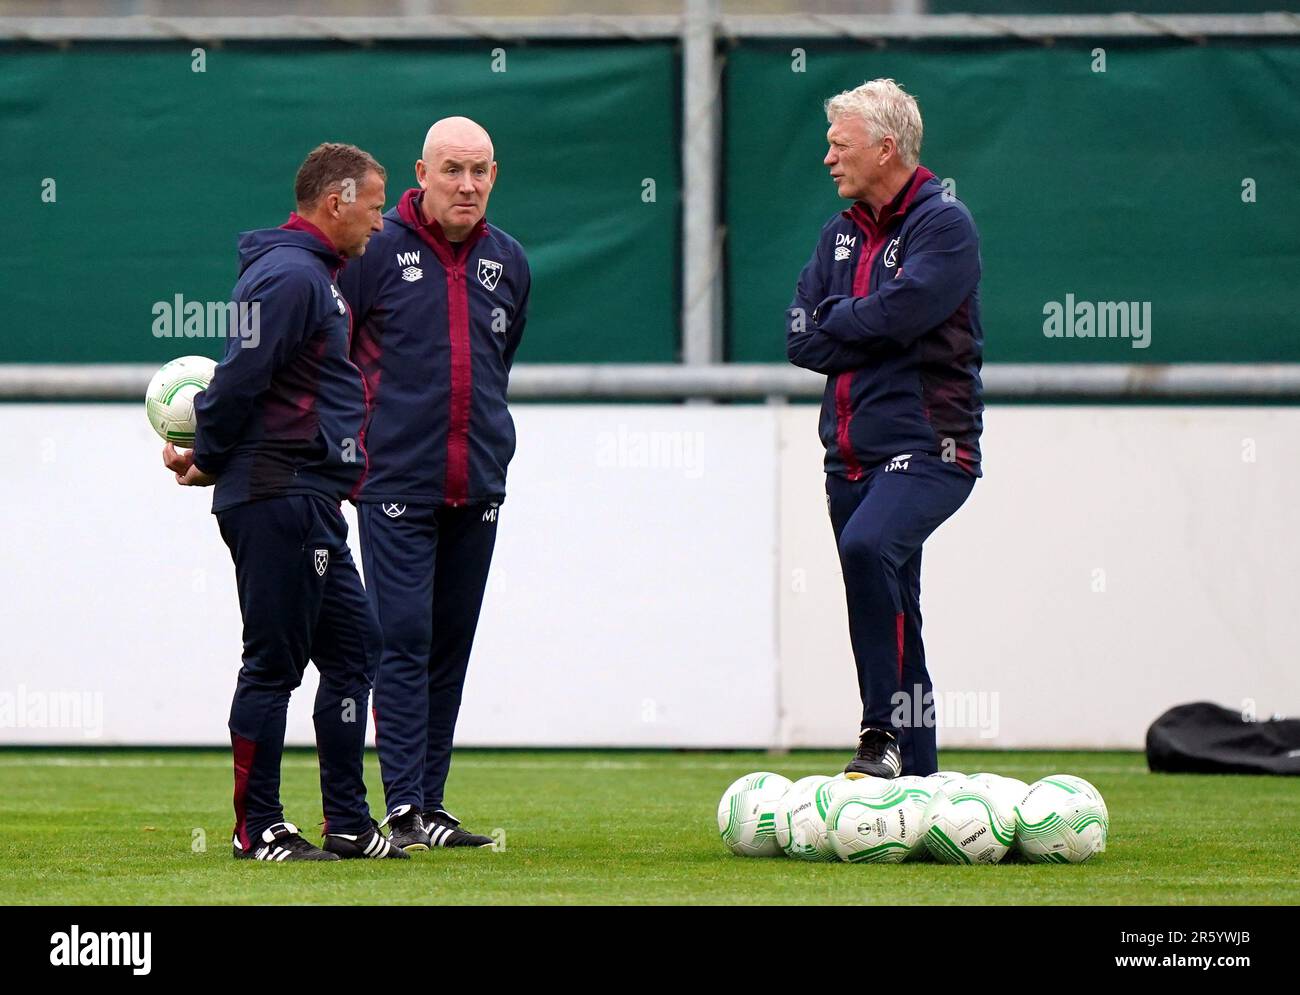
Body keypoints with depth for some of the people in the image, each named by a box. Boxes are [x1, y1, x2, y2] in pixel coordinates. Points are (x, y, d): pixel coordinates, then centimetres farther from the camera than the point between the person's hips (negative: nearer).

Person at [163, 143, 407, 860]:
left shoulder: (315, 275, 20)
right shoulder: (290, 276, -15)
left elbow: (241, 381, 22)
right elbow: (240, 379, -19)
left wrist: (210, 458, 12)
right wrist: (207, 463, -7)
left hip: (311, 504, 11)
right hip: (278, 498, -11)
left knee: (353, 646, 11)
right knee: (274, 661, -5)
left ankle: (347, 823, 15)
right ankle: (257, 829, 0)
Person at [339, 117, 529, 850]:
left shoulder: (507, 261, 10)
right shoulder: (377, 248, -5)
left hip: (477, 487, 5)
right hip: (396, 483, -5)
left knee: (451, 646, 7)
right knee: (404, 638, -9)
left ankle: (431, 803, 12)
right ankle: (403, 808, -10)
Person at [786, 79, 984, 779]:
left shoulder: (945, 224, -6)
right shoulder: (841, 234, 16)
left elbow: (894, 314, -19)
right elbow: (800, 338, 7)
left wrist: (834, 322, -2)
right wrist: (866, 333, -7)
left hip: (927, 448, -8)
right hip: (851, 453, 8)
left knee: (869, 547, -33)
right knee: (890, 617, 10)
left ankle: (885, 733, -28)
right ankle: (915, 780, 16)